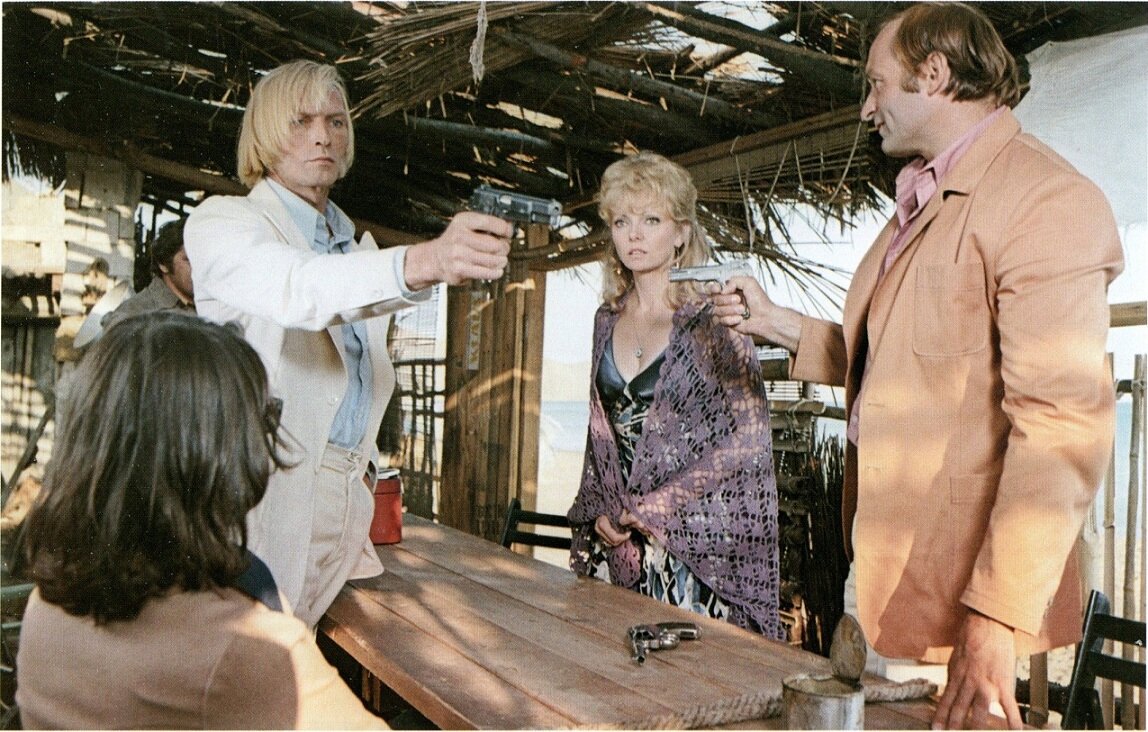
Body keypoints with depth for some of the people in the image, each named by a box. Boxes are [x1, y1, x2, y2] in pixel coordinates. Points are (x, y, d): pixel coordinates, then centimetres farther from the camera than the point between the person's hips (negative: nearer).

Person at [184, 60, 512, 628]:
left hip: (344, 500, 6)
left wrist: (364, 458, 11)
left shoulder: (360, 246, 18)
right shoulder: (221, 222, -5)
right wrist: (421, 263, -44)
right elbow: (295, 290, -28)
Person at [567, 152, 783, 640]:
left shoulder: (713, 320, -8)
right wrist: (597, 512, 2)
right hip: (610, 545, 5)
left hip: (691, 540, -5)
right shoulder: (609, 320, 10)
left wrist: (651, 509, -13)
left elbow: (747, 439, -13)